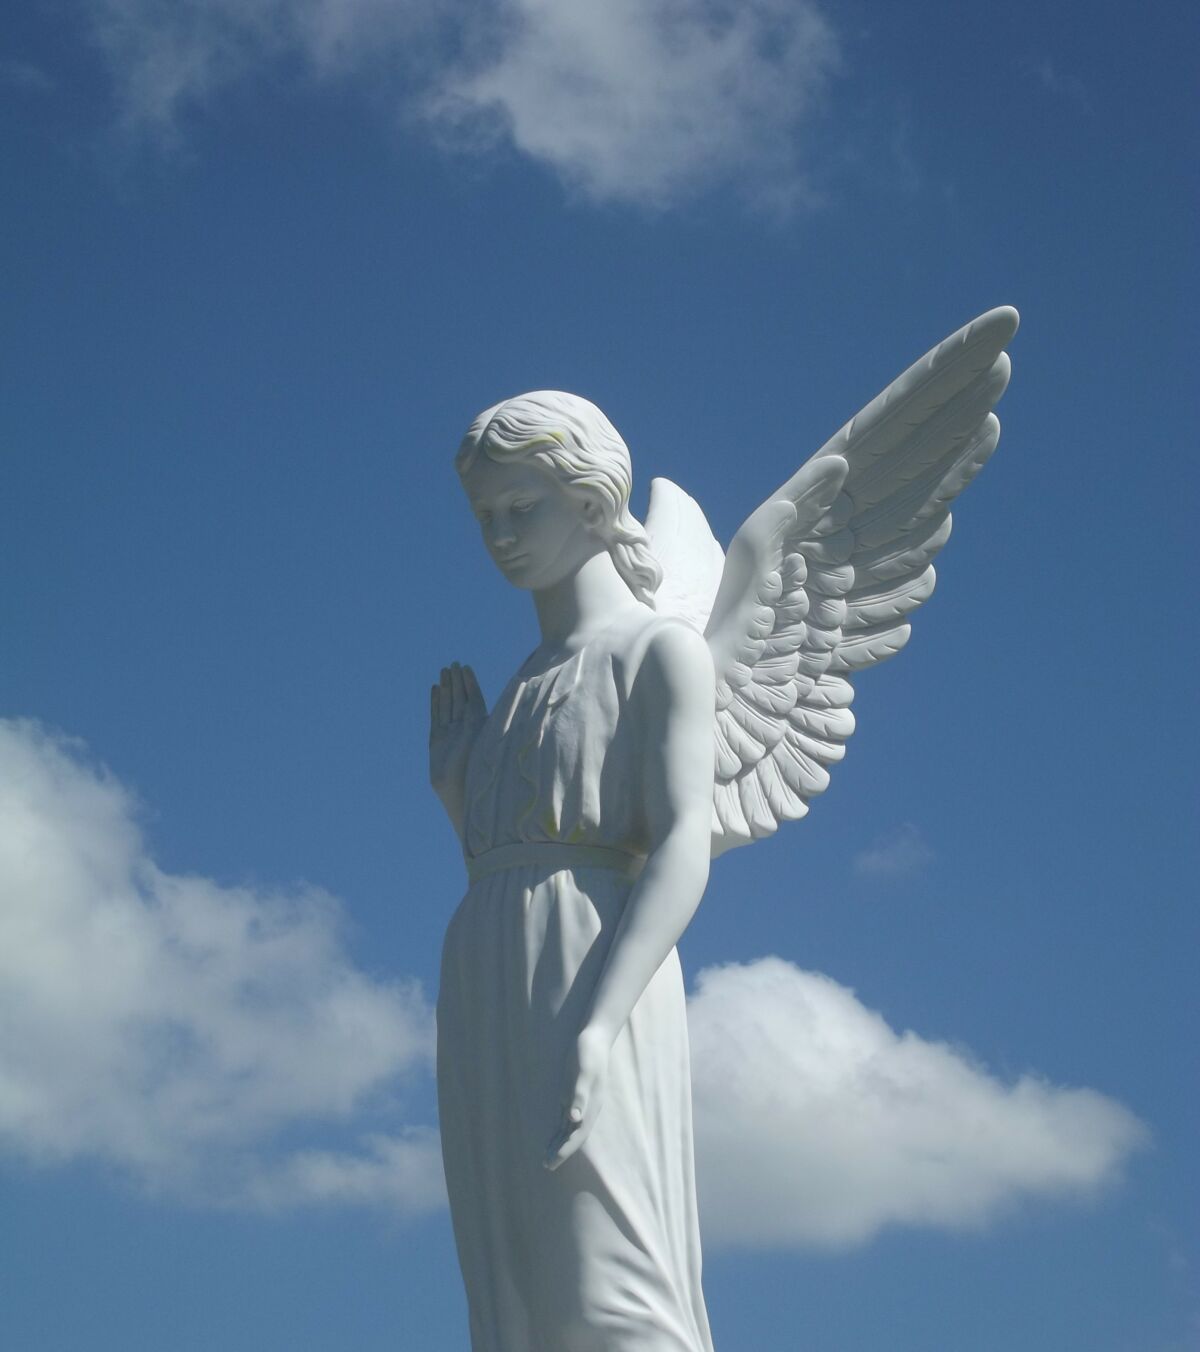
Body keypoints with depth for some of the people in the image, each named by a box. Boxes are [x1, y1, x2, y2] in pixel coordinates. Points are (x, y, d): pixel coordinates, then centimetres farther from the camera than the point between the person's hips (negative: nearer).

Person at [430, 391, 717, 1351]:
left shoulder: (661, 652, 3)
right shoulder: (522, 688, 25)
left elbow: (684, 850, -11)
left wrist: (595, 1026, -24)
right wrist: (455, 788, 14)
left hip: (589, 989, -7)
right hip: (488, 1006, 7)